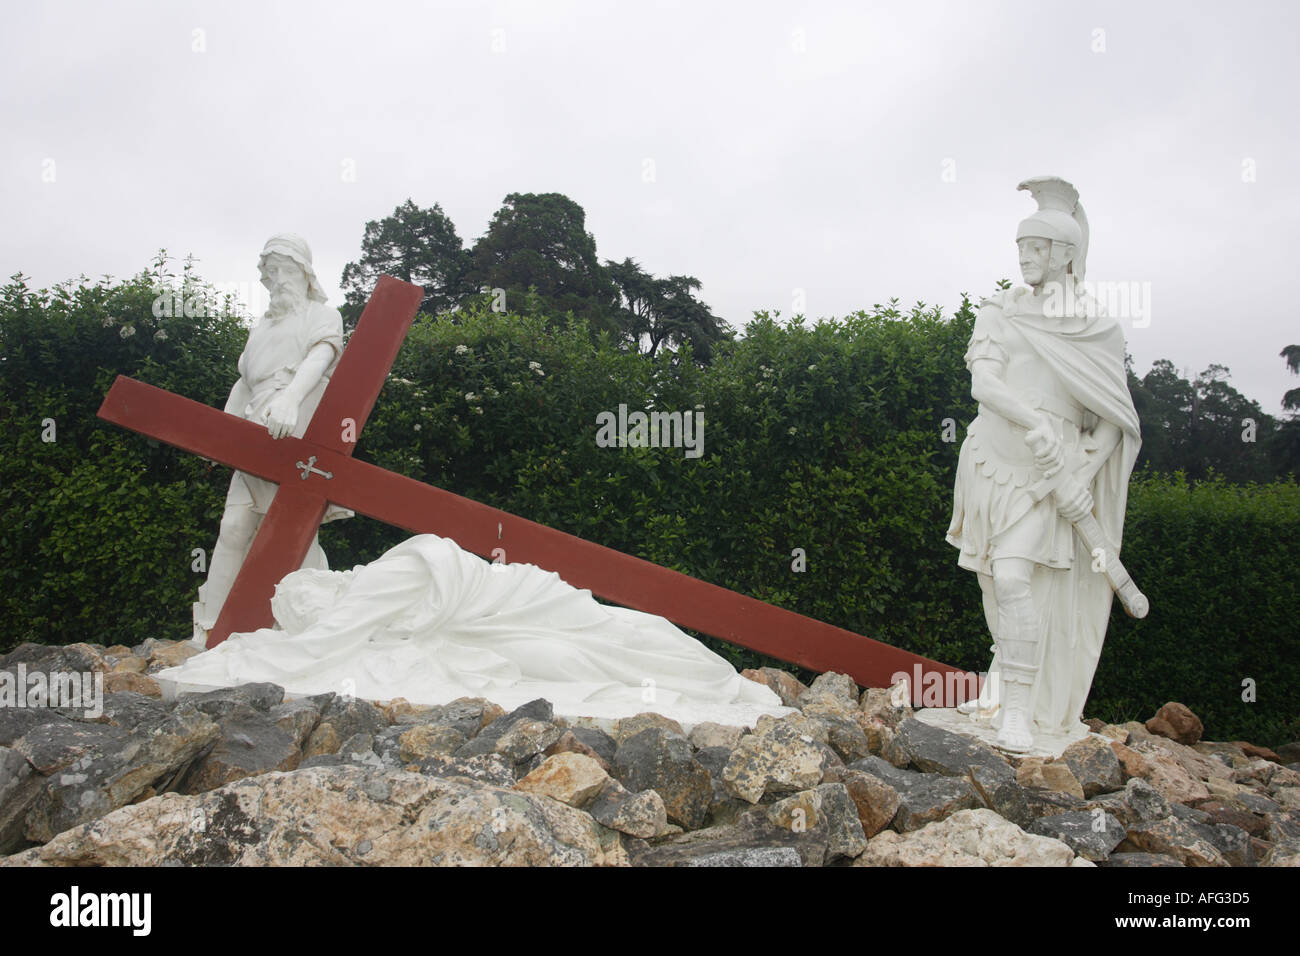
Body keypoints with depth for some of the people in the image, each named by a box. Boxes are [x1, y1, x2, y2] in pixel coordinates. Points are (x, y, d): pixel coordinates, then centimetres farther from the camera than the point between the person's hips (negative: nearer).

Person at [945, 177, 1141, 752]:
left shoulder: (1100, 330, 0)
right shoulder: (1000, 313, 3)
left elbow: (1113, 421, 1)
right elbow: (982, 385, -13)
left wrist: (1077, 478, -13)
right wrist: (1033, 420, -31)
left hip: (1046, 472, -3)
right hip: (990, 459, 3)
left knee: (1013, 578, -19)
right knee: (996, 582, 14)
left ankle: (1019, 710, -10)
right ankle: (1005, 682, 34)